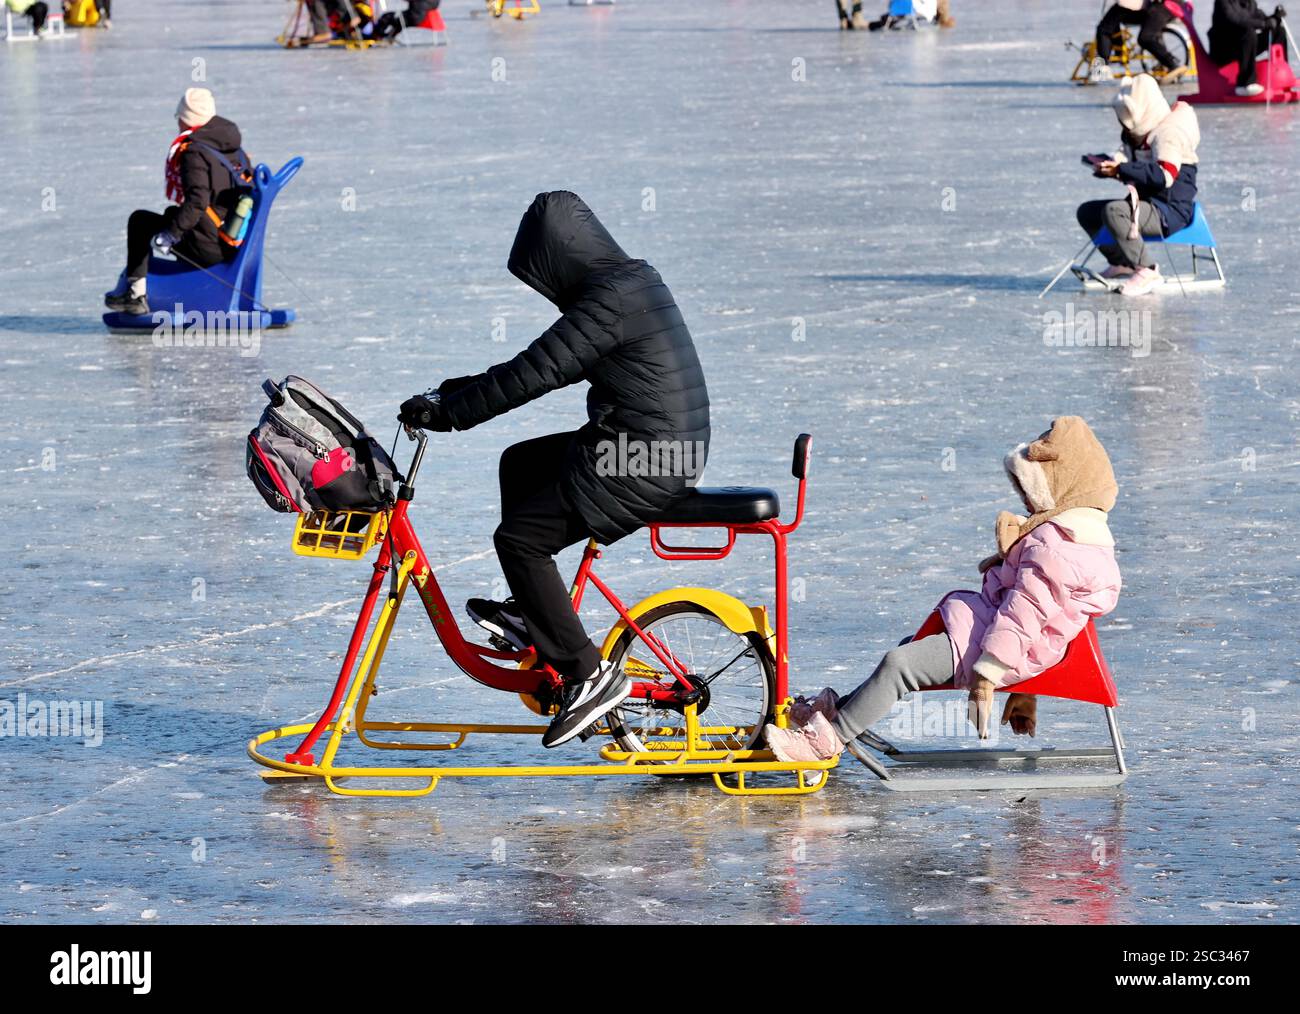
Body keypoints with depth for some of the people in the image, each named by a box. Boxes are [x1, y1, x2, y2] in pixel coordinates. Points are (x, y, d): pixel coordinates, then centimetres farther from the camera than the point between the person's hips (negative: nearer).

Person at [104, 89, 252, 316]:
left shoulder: (194, 152, -16)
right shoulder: (236, 150, 9)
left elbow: (196, 201, -27)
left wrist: (171, 234, -20)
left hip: (208, 248, -8)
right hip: (238, 245, 8)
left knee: (140, 222, 9)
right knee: (173, 216, 34)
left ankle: (135, 294, 8)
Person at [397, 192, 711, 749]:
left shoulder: (611, 300, -19)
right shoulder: (630, 281, 14)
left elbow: (536, 373, -21)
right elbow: (550, 364, 21)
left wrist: (446, 412, -14)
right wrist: (461, 390, 19)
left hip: (642, 465, -11)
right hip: (668, 446, 11)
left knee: (519, 537, -7)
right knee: (520, 462, 23)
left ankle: (588, 675, -6)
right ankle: (530, 618, 28)